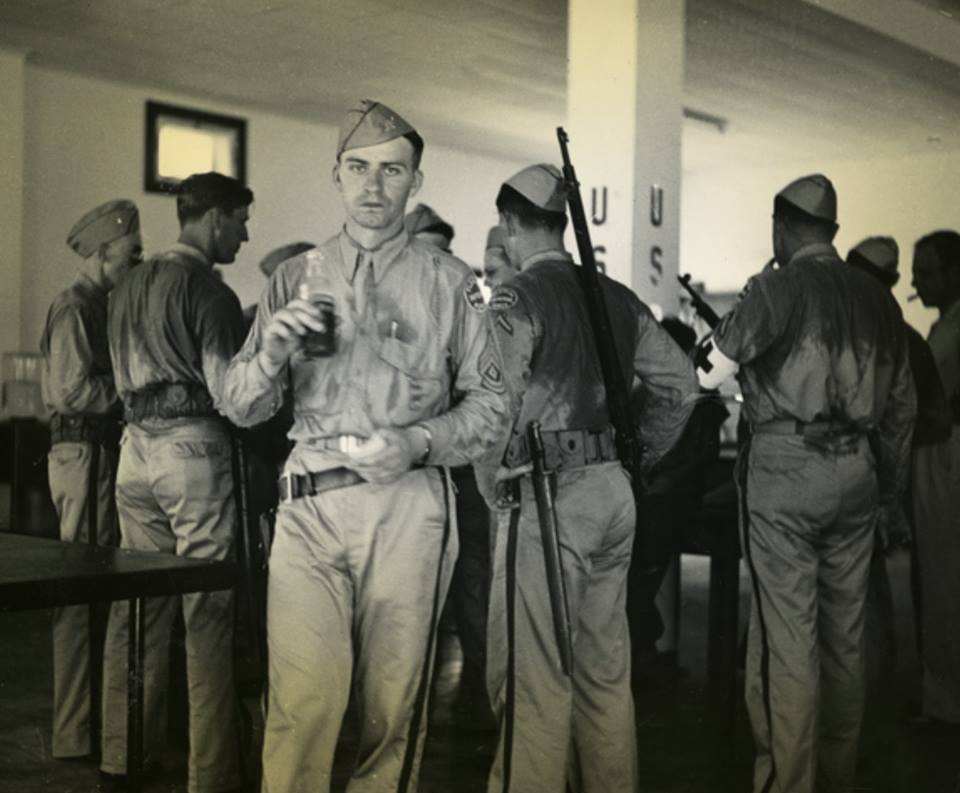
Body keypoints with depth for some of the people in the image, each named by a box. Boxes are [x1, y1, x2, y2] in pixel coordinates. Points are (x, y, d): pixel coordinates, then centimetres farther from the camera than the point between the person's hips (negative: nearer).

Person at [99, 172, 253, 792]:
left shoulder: (130, 287, 14)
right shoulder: (209, 292, -10)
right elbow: (227, 394, -14)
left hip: (137, 447, 8)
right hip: (194, 447, -7)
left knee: (138, 603, 13)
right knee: (208, 612, -2)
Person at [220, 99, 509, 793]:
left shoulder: (448, 281, 8)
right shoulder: (296, 278, 13)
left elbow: (490, 403, 7)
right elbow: (241, 408, 11)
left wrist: (420, 442, -10)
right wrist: (273, 352, -9)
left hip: (408, 505, -1)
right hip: (310, 502, 1)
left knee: (395, 702, 5)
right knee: (301, 702, -5)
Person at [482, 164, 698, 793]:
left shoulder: (516, 299, -9)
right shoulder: (617, 298, 11)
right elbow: (680, 384, 12)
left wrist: (494, 483, -3)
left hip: (547, 497, -7)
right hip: (614, 491, 7)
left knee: (534, 679, -2)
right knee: (607, 666, 16)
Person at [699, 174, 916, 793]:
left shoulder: (776, 289, -7)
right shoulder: (878, 299, 10)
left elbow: (705, 374, -8)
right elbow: (902, 402, 13)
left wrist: (714, 332, 13)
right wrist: (891, 483, 21)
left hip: (785, 470, -6)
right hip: (859, 474, 6)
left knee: (787, 637, -2)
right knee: (845, 632, 13)